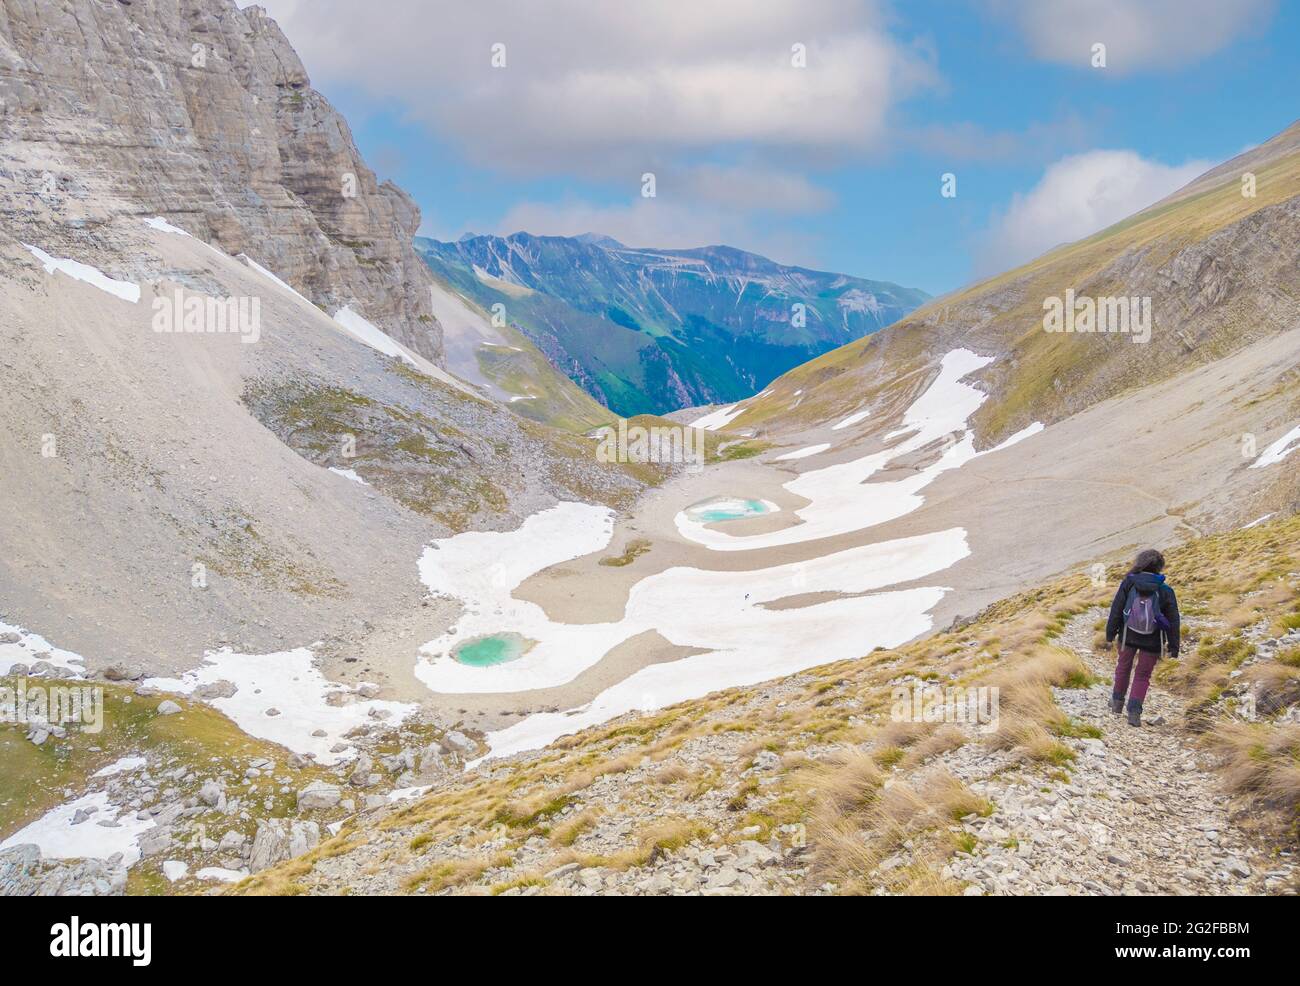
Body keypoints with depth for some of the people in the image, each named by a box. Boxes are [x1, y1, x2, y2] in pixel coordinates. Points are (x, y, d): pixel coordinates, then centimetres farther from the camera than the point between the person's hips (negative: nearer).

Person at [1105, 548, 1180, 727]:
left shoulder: (1129, 582, -9)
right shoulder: (1165, 590, -9)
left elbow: (1116, 609, -6)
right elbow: (1173, 620, -5)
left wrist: (1110, 633, 3)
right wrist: (1173, 646, 2)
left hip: (1128, 635, 1)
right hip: (1152, 641, -1)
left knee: (1124, 666, 23)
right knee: (1143, 675, 10)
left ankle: (1117, 702, 36)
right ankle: (1134, 711, -2)